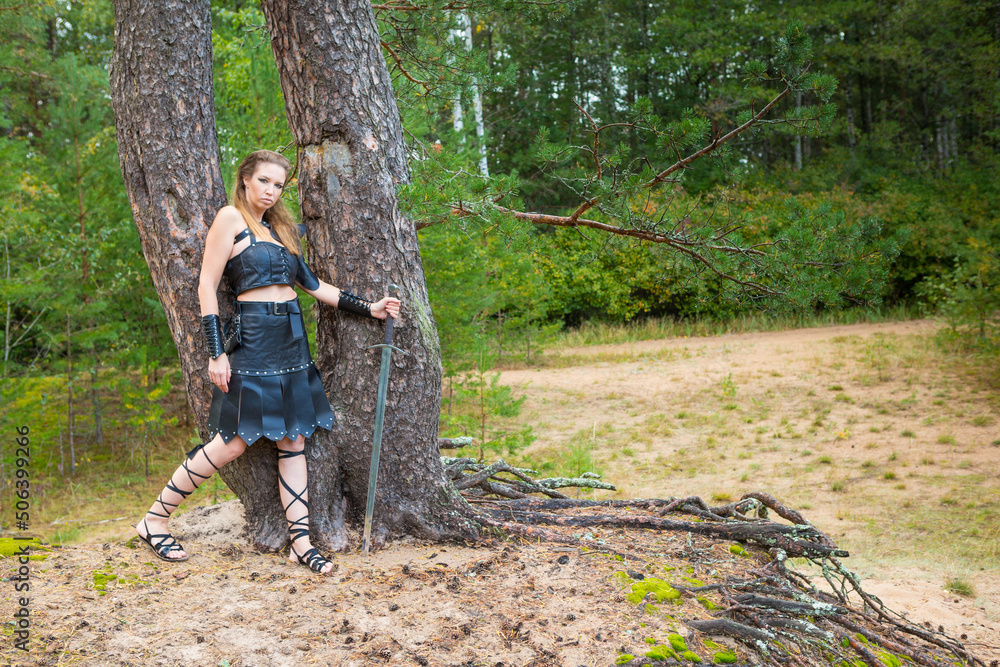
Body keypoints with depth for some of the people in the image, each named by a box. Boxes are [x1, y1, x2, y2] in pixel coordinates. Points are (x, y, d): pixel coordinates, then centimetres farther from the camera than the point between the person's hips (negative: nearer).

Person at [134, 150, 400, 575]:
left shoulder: (281, 228, 18)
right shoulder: (231, 218, -4)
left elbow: (312, 285, 19)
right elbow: (207, 286, -9)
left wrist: (368, 308, 14)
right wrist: (217, 353, -15)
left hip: (291, 340, 7)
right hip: (253, 338, -7)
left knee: (293, 441, 4)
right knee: (235, 441, -7)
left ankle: (300, 542, 8)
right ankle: (154, 520, 7)